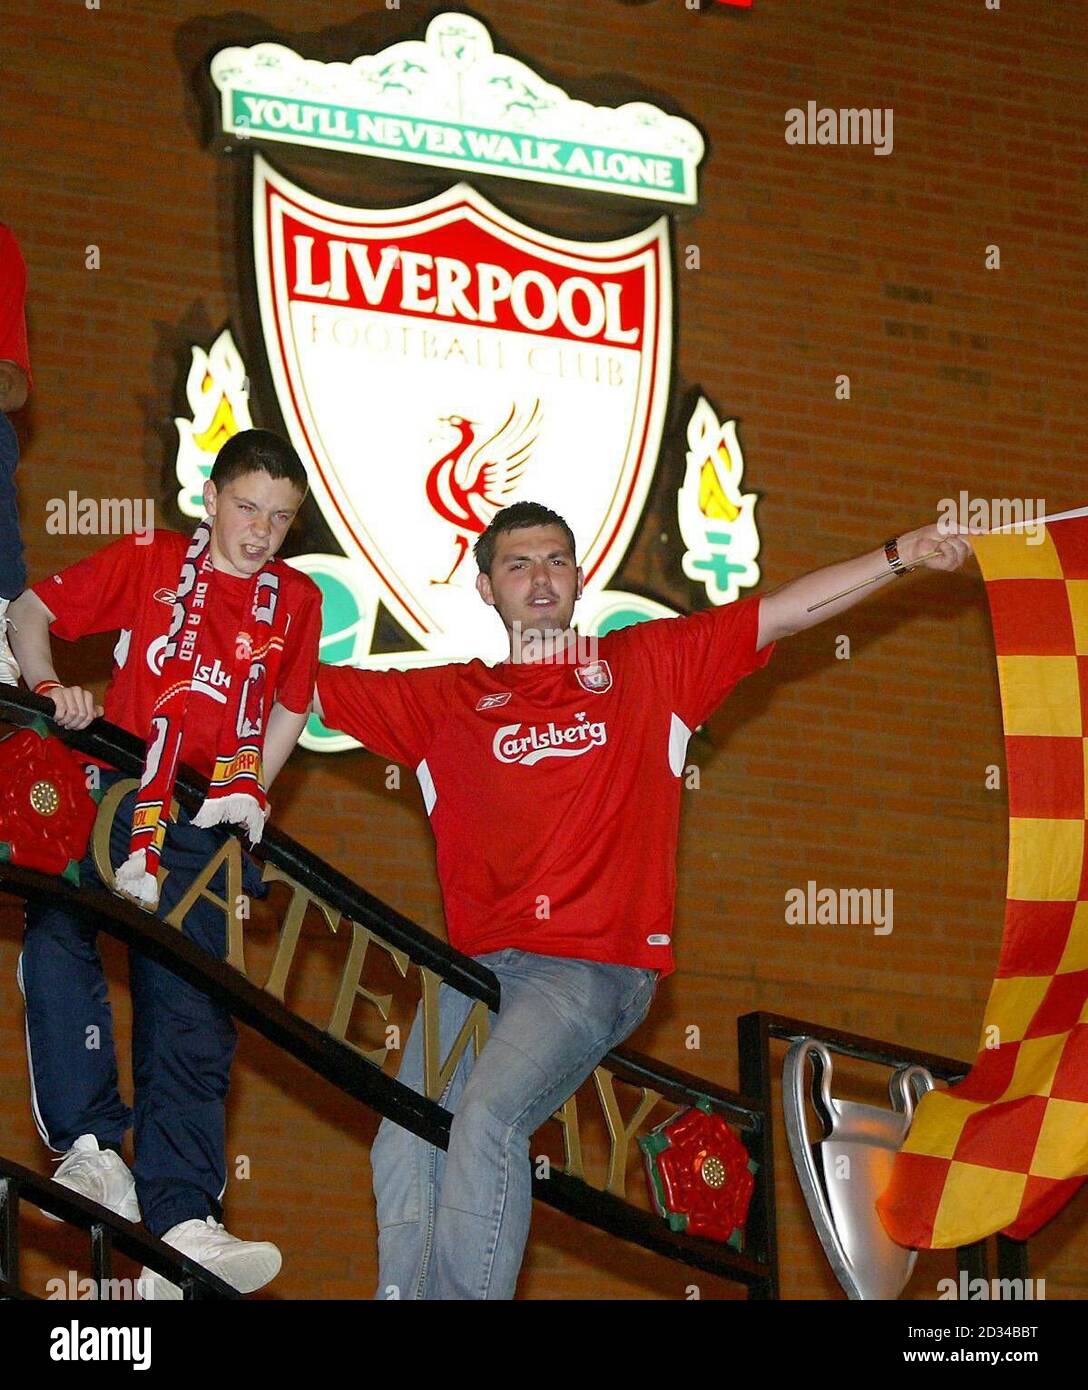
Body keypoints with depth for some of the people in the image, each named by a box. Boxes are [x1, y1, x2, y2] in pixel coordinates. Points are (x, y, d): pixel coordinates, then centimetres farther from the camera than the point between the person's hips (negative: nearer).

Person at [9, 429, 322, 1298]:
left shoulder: (295, 600, 12)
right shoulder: (147, 563, 8)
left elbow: (289, 710, 17)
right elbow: (33, 611, 9)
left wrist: (247, 793, 2)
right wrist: (49, 688, -10)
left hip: (200, 825, 2)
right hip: (111, 792, -1)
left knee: (190, 1018, -3)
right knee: (56, 929, -29)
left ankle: (181, 1226, -5)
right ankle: (90, 1145, -23)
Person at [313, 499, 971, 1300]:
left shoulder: (647, 665, 12)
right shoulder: (448, 700, 15)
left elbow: (787, 609, 10)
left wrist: (900, 556, 3)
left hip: (596, 968, -3)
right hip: (476, 965, 3)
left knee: (487, 1116, -26)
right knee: (405, 1151, -12)